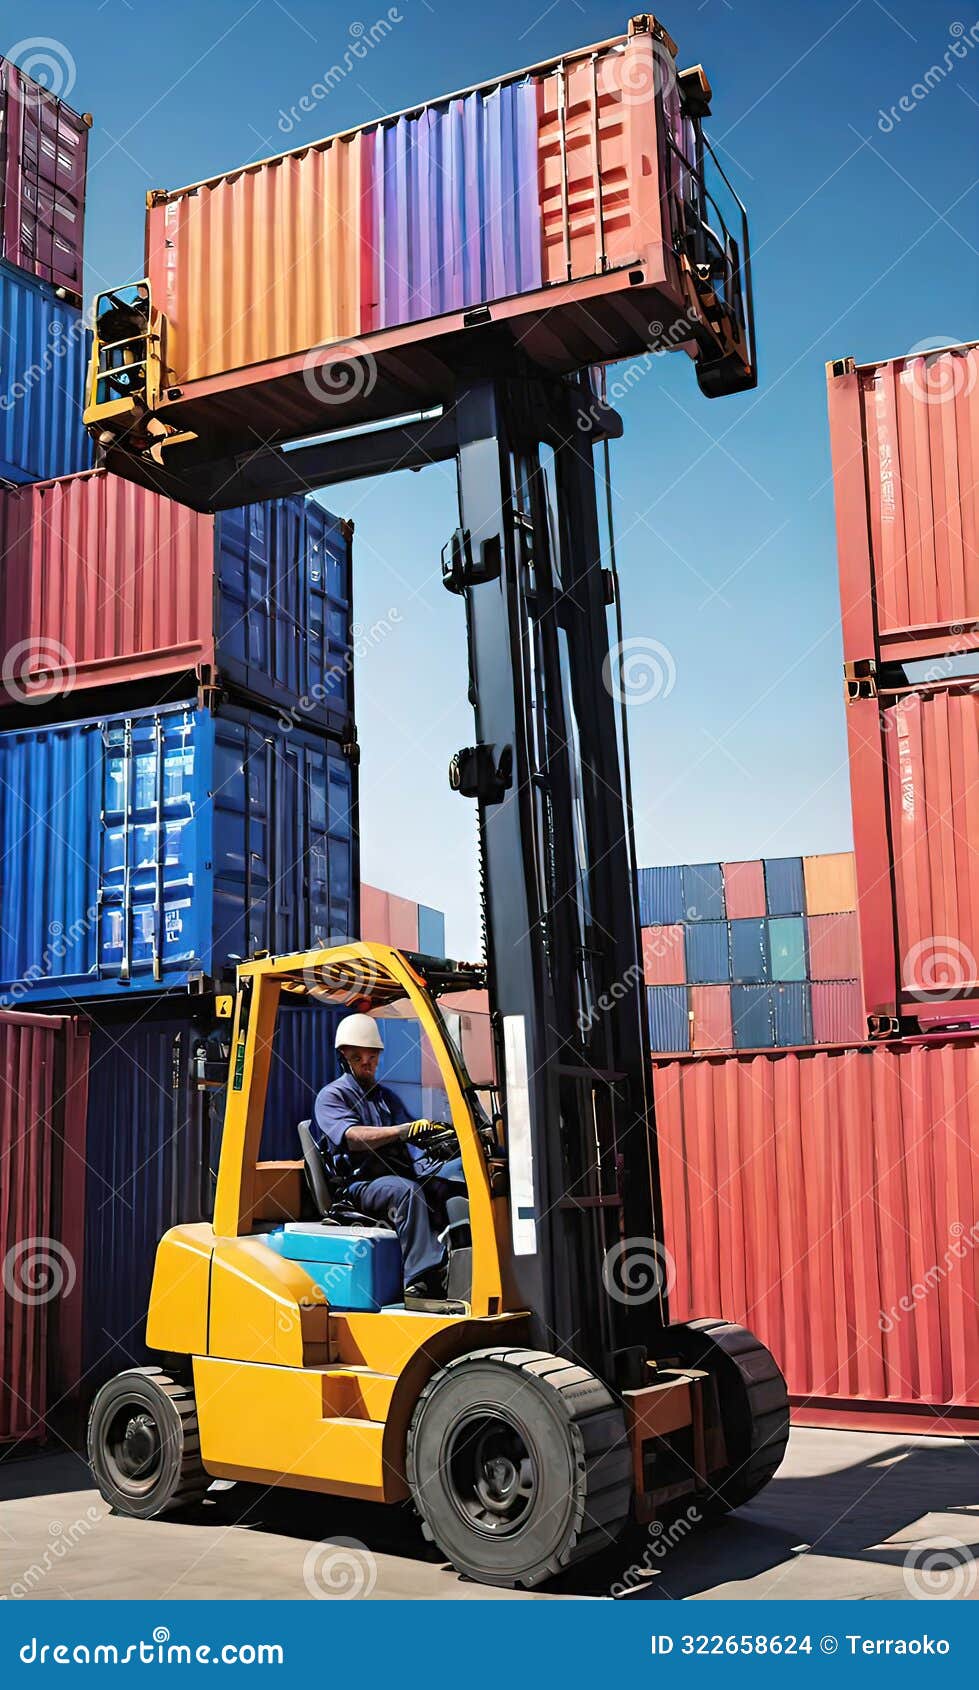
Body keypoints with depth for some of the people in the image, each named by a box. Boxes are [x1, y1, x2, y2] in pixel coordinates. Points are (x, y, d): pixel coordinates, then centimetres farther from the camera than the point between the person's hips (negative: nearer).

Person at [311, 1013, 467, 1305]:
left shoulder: (387, 1097, 29)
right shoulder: (331, 1096, 6)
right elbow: (352, 1137, -14)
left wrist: (436, 1135, -1)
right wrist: (405, 1130, -26)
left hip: (404, 1174, 6)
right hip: (360, 1184, -6)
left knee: (464, 1167, -19)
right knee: (406, 1190, -38)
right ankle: (421, 1280, -45)